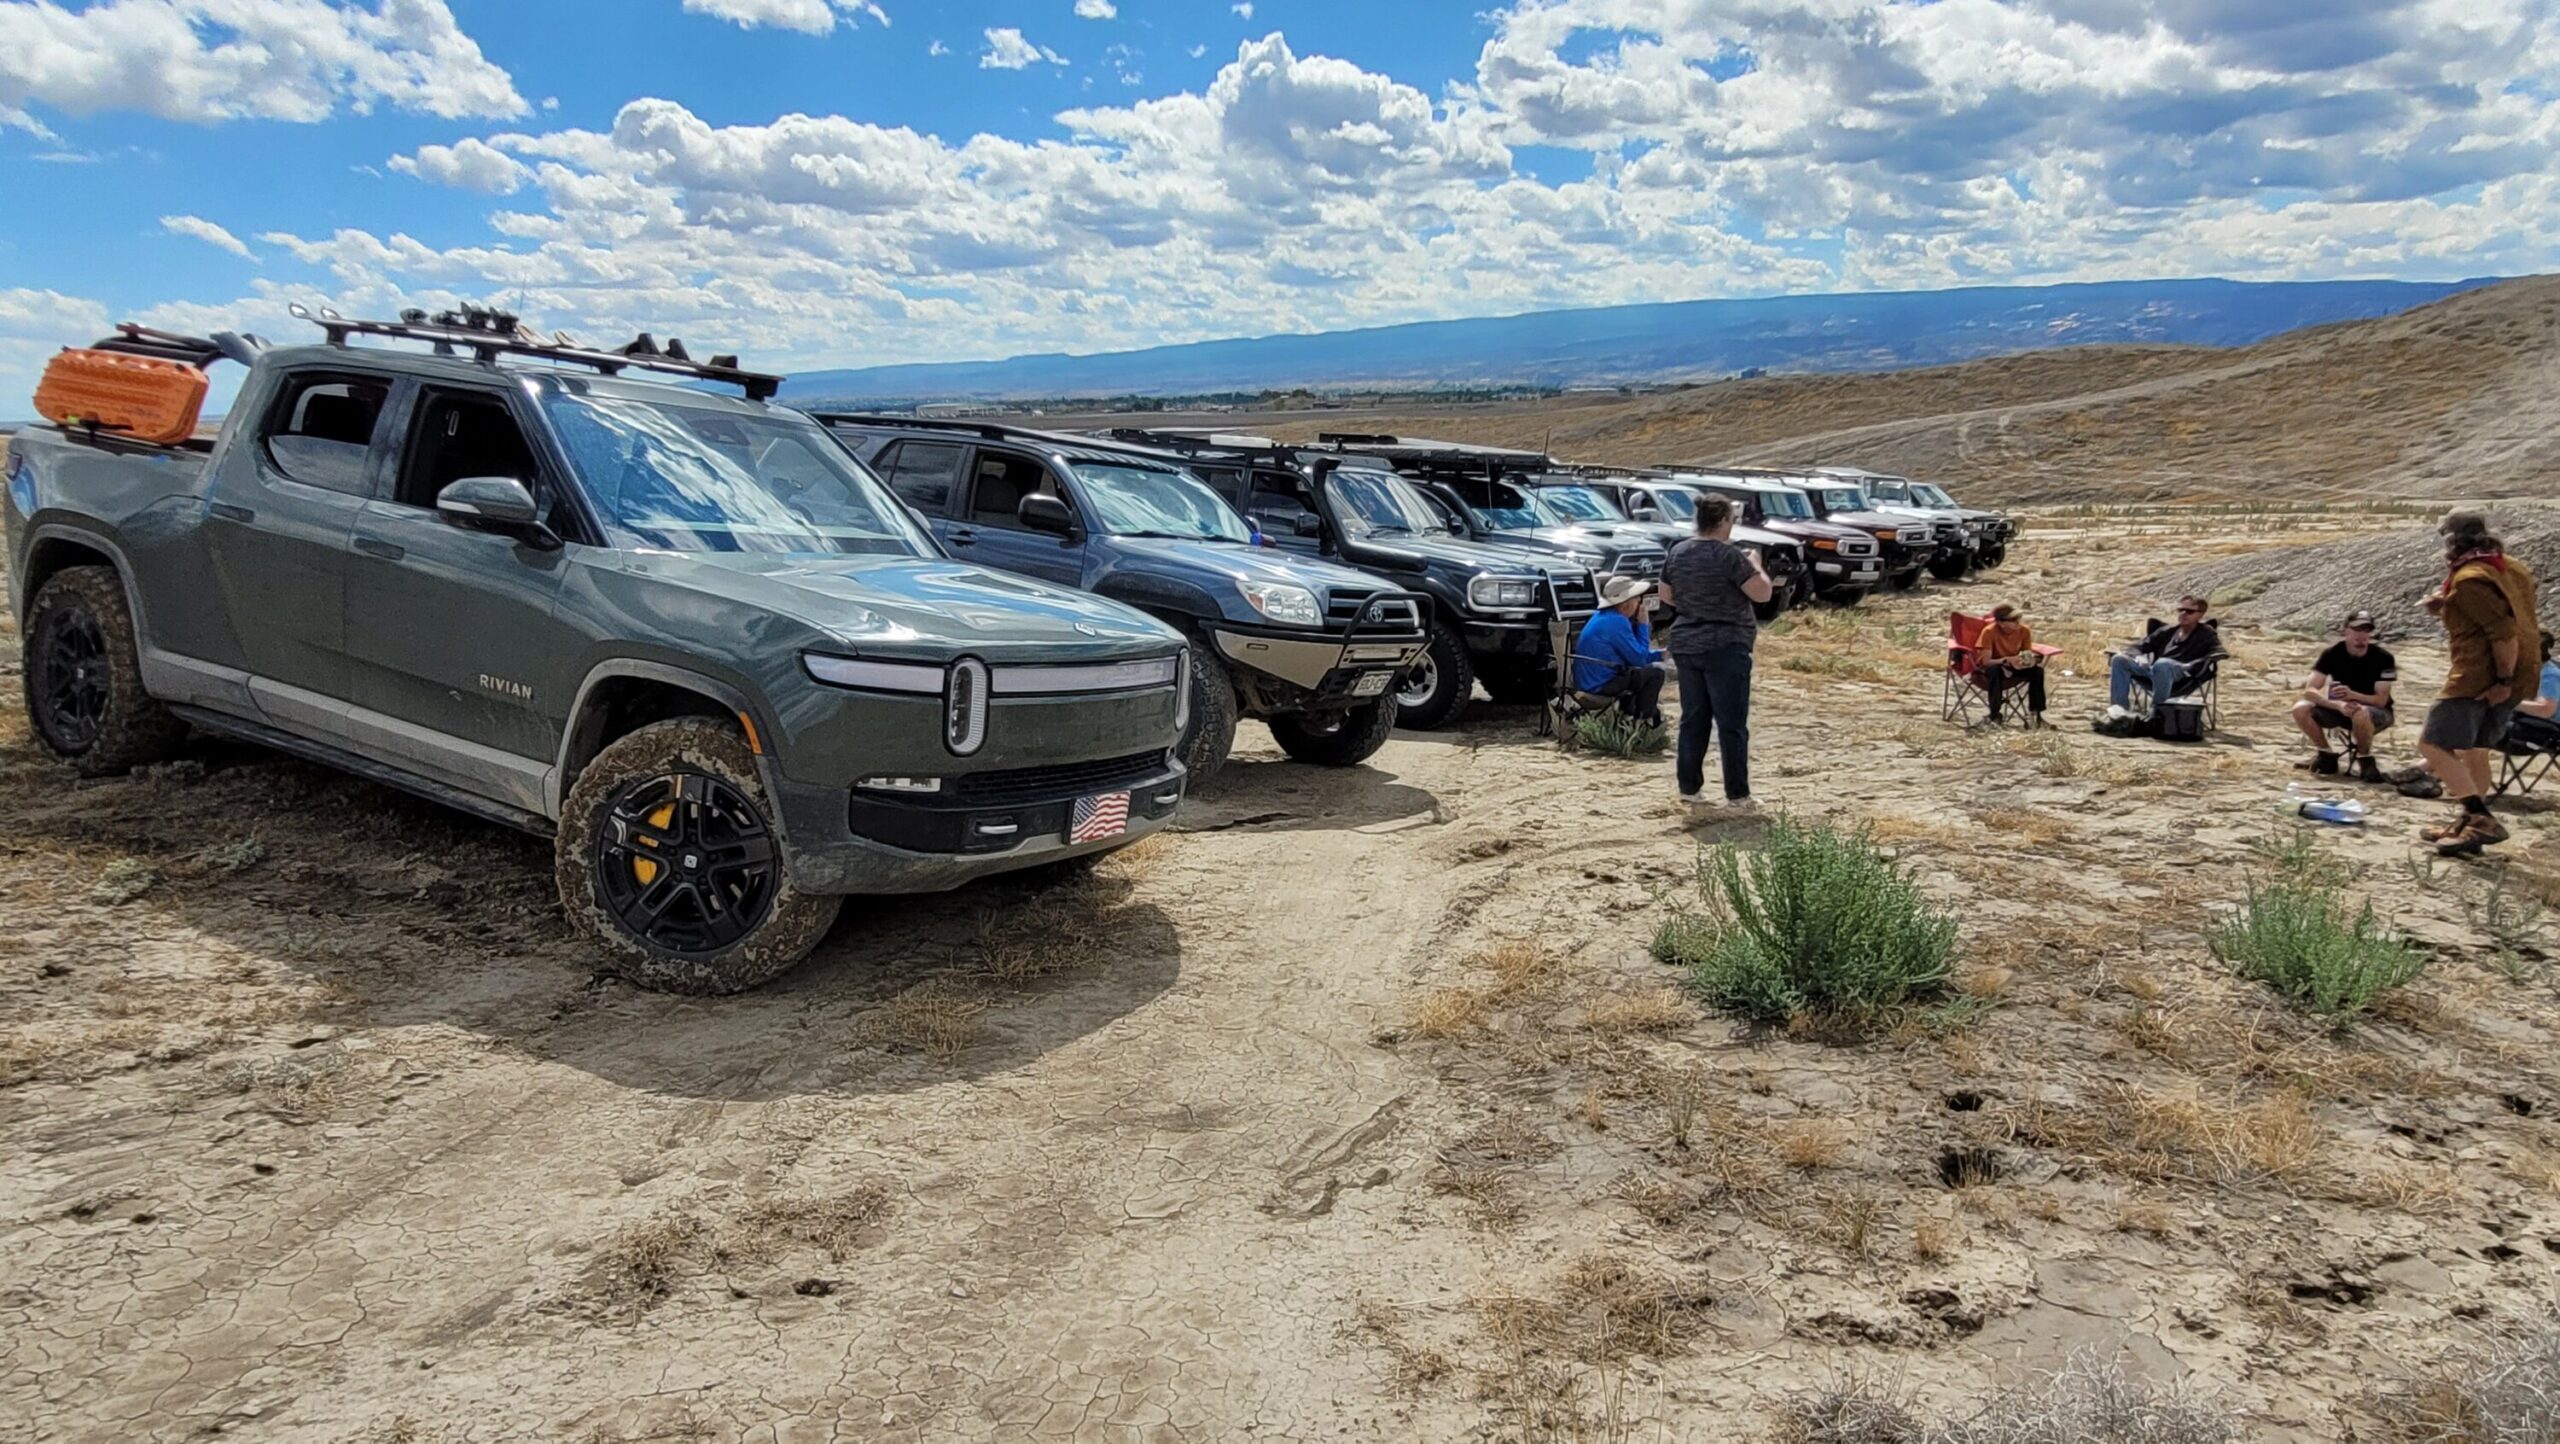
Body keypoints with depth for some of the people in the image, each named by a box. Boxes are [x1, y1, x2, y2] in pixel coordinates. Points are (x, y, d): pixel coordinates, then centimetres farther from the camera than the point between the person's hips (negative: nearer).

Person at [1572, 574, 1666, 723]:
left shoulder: (1602, 616, 11)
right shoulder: (1617, 622, -19)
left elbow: (1631, 655, 21)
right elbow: (1639, 659, -13)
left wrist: (1658, 655, 13)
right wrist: (1643, 624, -6)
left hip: (1587, 681, 10)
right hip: (1600, 685, -10)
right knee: (1655, 673, -1)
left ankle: (1629, 713, 31)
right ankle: (1641, 720, 5)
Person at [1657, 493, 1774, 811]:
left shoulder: (1678, 553, 5)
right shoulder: (1729, 555, -15)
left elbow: (1666, 596, 15)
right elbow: (1763, 592, -12)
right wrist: (1754, 564, 3)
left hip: (1685, 645, 6)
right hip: (1725, 647, -6)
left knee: (1693, 719, 13)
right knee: (1732, 723, 1)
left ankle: (1689, 787, 15)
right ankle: (1737, 794, 4)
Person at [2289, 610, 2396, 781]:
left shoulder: (2382, 656, -17)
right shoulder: (2332, 653, -12)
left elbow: (2381, 700, -20)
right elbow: (2310, 691, -19)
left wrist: (2352, 695, -39)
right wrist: (2338, 705, -37)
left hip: (2376, 711, -3)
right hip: (2341, 709, 3)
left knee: (2360, 714, -40)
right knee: (2301, 709, -24)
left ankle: (2365, 760, -12)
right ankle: (2327, 756, -3)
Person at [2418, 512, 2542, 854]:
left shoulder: (2469, 579, -16)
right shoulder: (2508, 568, 14)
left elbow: (2504, 631, -23)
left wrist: (2503, 680, -20)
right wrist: (2445, 608, 13)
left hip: (2479, 679, -10)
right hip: (2518, 678, 10)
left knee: (2433, 746, -10)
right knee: (2473, 749, 20)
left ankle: (2482, 820, -17)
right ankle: (2468, 824, 26)